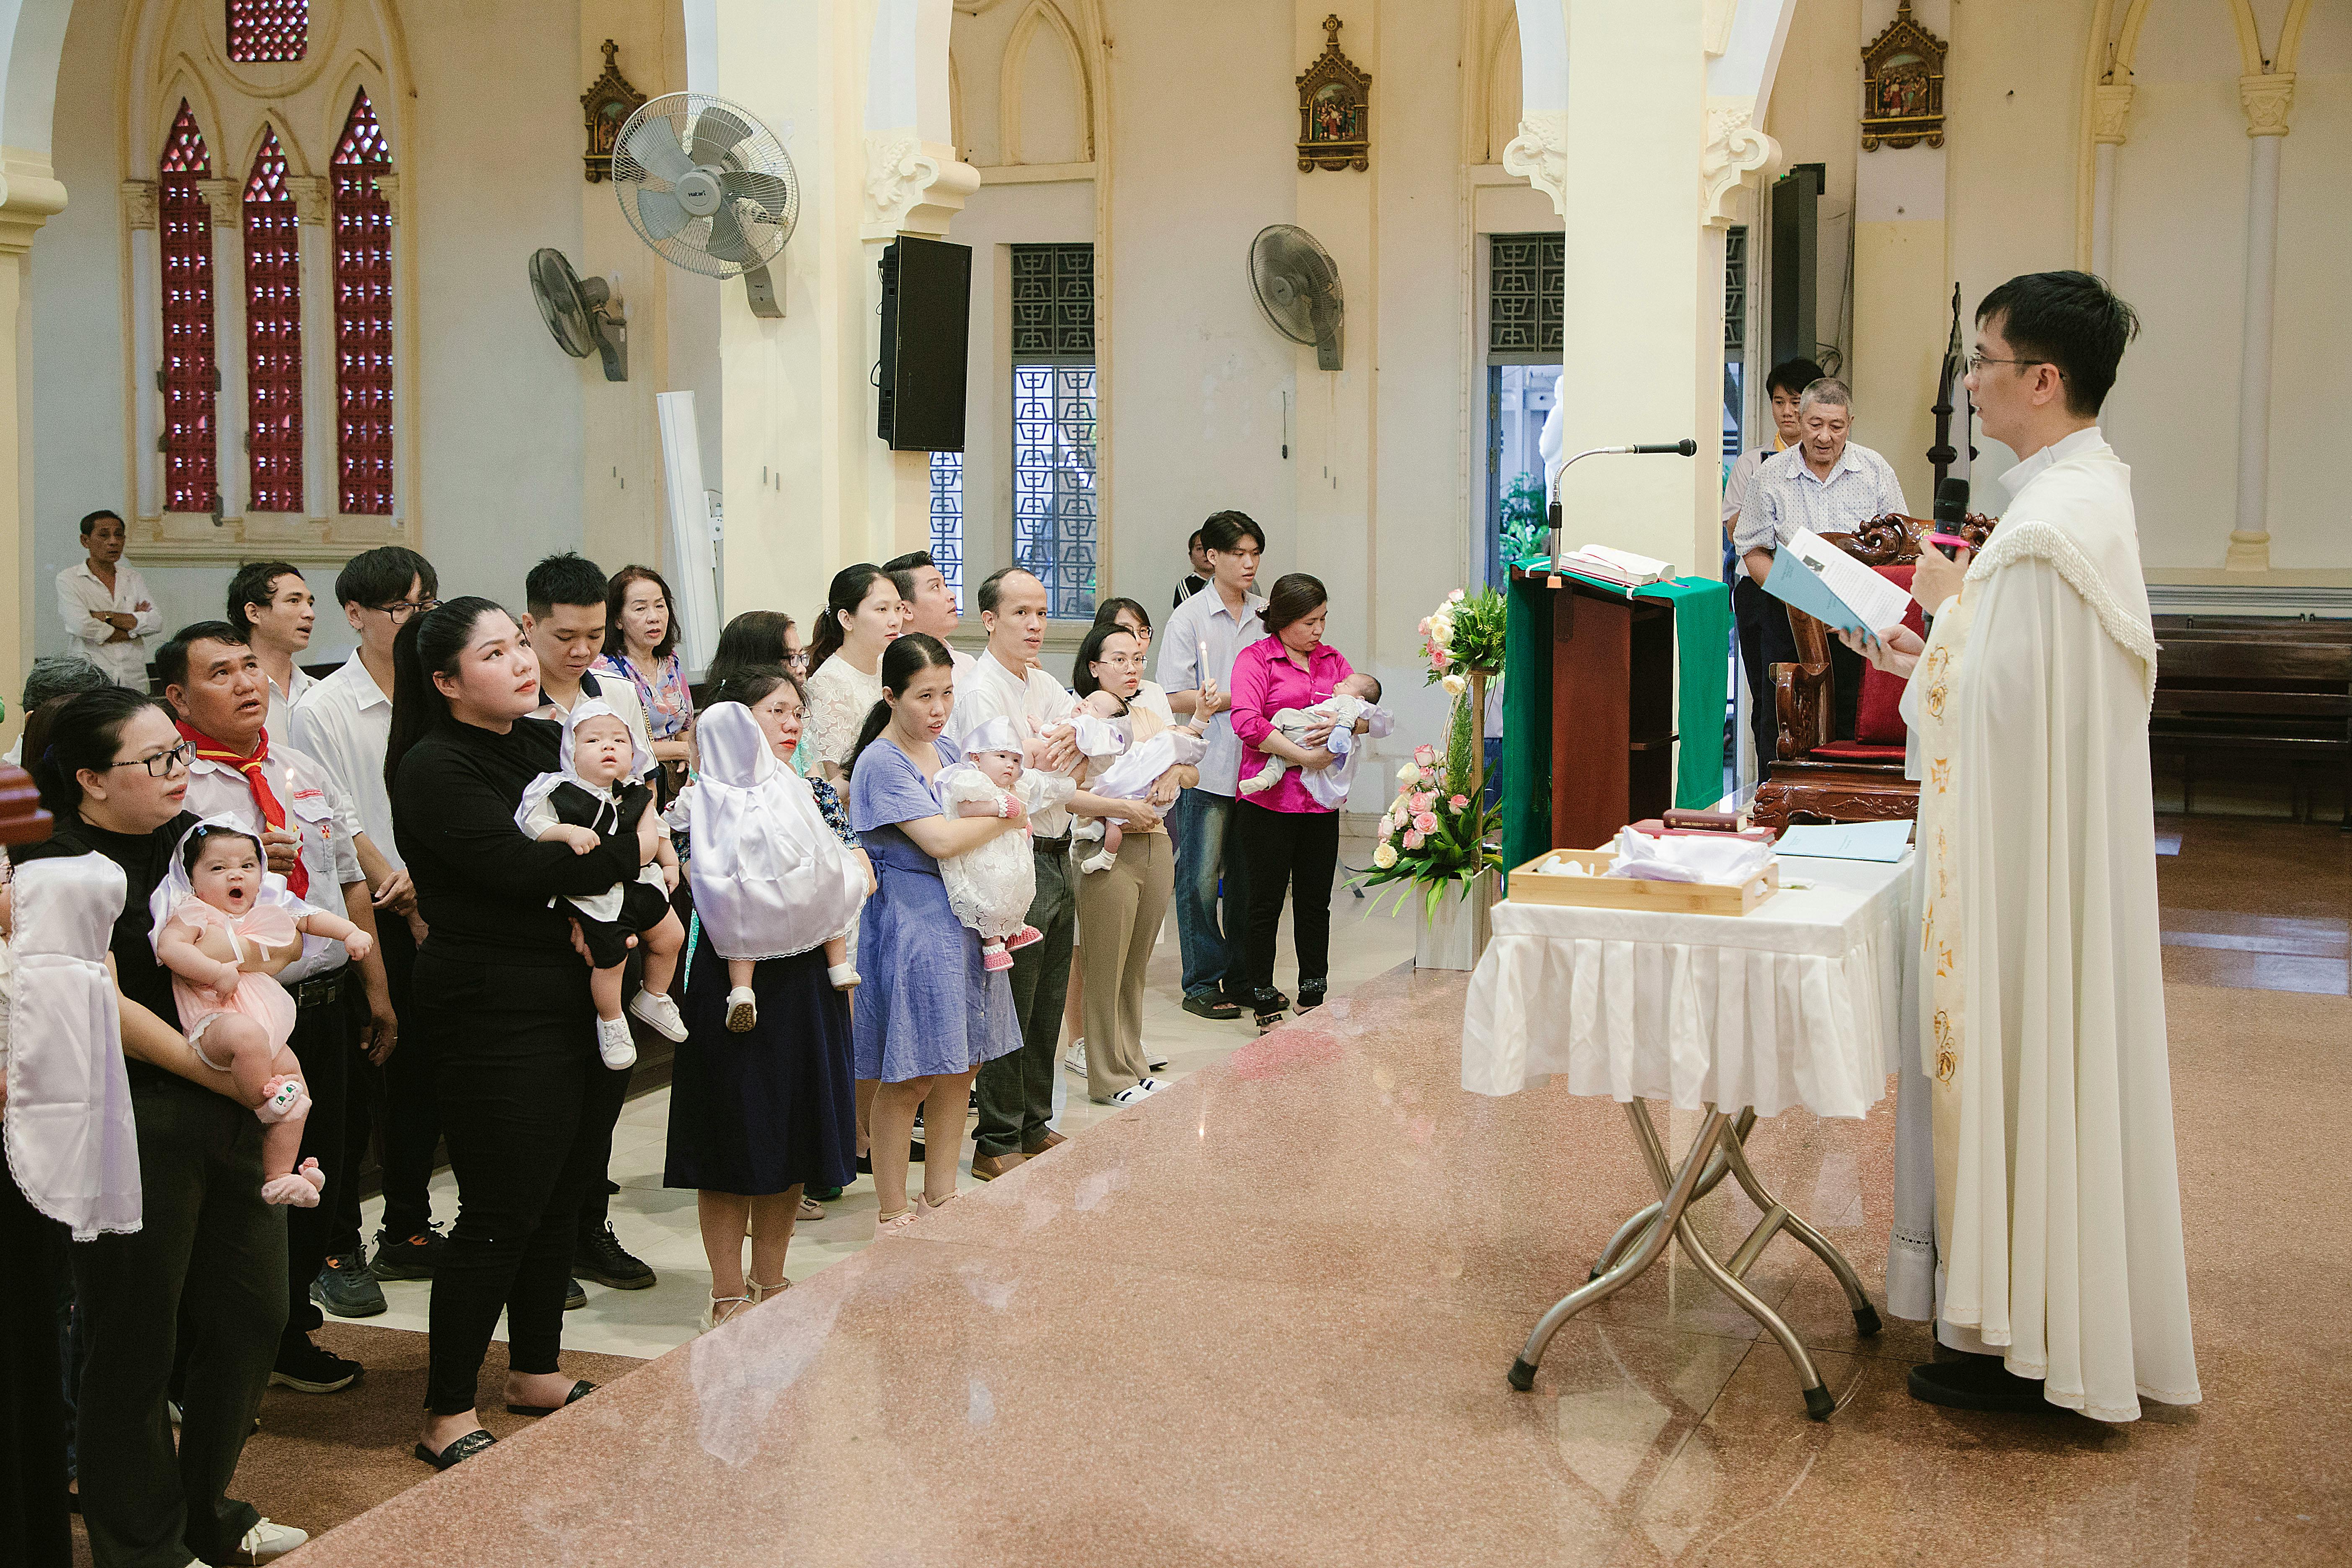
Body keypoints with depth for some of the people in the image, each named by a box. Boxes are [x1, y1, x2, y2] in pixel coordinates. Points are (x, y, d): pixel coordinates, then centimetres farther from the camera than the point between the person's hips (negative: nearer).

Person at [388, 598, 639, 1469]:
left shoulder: (547, 743, 12)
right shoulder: (437, 768, -13)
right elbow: (523, 866, -24)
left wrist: (597, 903, -7)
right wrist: (631, 849, -11)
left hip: (567, 1001, 8)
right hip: (492, 1011, -8)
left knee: (564, 1188, 15)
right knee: (500, 1212, -4)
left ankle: (536, 1373, 31)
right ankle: (448, 1416, 8)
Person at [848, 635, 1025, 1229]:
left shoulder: (949, 750, 11)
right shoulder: (881, 763, -14)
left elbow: (984, 806, 21)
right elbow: (940, 838, -21)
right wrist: (1008, 818, -8)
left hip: (964, 918, 8)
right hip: (909, 927, -8)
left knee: (958, 1068, 13)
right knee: (907, 1080, -1)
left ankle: (941, 1195, 26)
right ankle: (892, 1213, 10)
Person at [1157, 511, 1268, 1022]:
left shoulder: (1265, 615, 11)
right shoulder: (1190, 617, -1)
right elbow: (1177, 698, -7)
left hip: (1256, 763, 4)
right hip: (1207, 767, -4)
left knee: (1248, 875, 9)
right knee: (1201, 878, -2)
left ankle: (1243, 977, 20)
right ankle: (1203, 983, 6)